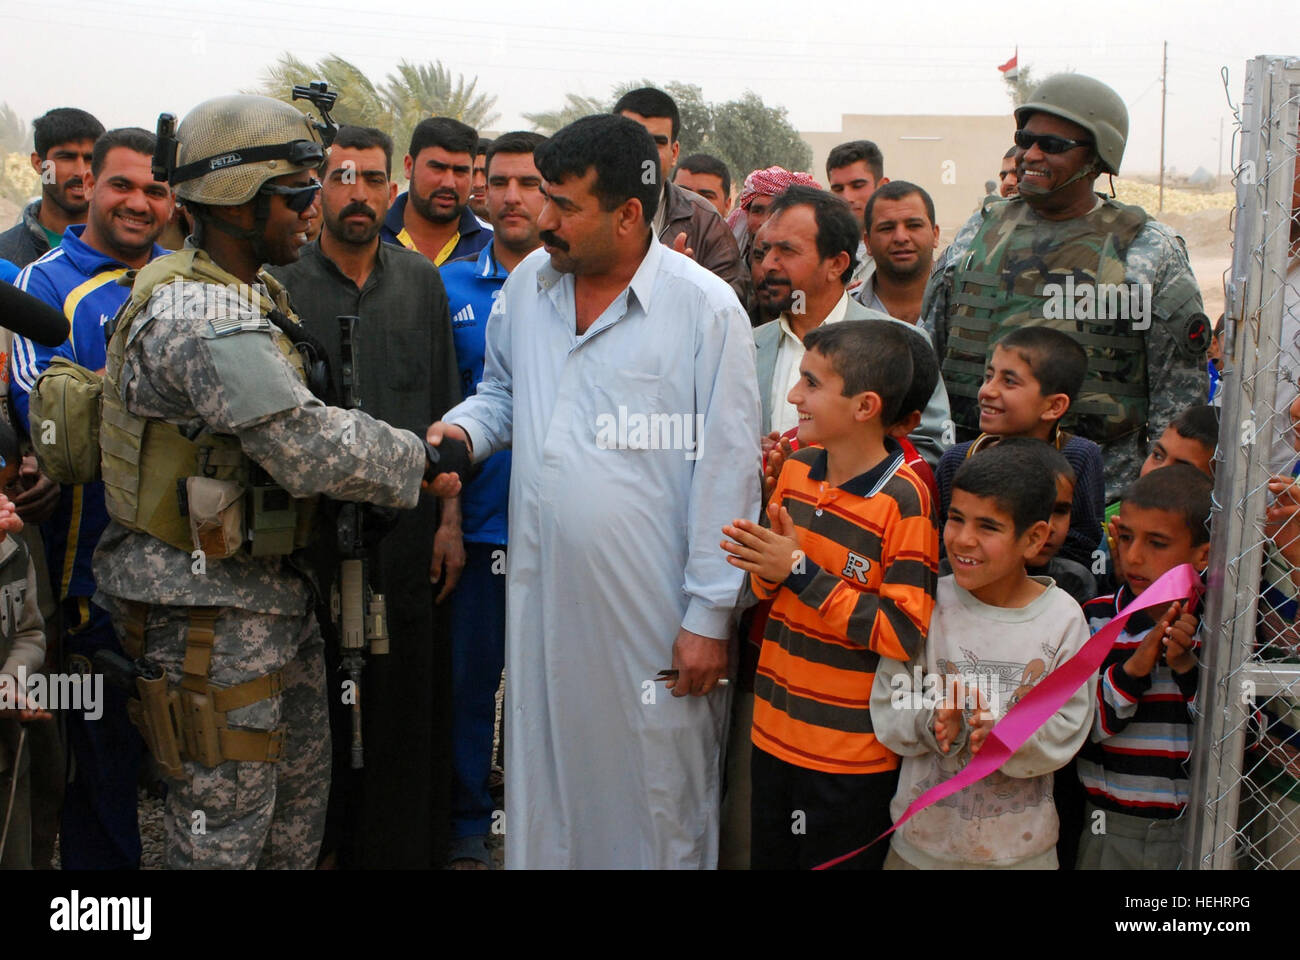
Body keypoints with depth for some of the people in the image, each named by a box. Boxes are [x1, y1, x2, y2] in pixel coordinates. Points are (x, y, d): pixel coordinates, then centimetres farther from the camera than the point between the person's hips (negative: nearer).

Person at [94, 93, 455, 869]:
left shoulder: (255, 293, 11)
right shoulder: (200, 318, -24)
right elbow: (311, 449, -29)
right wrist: (417, 458, -14)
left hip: (270, 585, 10)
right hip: (205, 608, -10)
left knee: (302, 783, 20)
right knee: (226, 816, 3)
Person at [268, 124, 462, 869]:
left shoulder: (422, 281, 9)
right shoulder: (279, 282, -1)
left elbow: (446, 406, 11)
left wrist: (448, 514, 5)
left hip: (408, 530, 2)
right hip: (313, 533, -2)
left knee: (410, 704, 8)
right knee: (319, 715, 6)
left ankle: (409, 847, 23)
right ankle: (322, 844, 23)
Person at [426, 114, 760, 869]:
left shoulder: (706, 309, -11)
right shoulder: (526, 284, 5)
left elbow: (727, 472, -10)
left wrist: (710, 617, -9)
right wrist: (463, 430, 0)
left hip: (652, 610, -5)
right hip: (542, 597, 5)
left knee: (658, 795, 10)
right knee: (542, 784, 18)